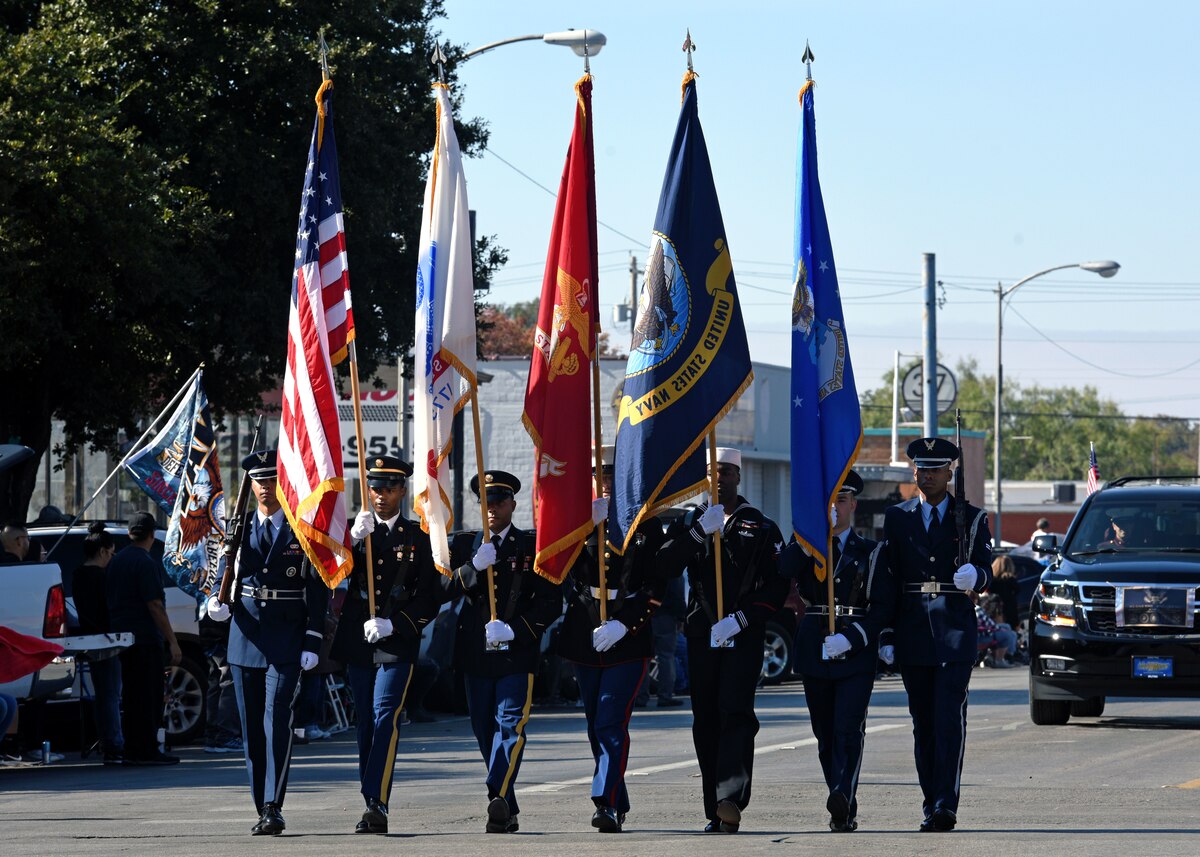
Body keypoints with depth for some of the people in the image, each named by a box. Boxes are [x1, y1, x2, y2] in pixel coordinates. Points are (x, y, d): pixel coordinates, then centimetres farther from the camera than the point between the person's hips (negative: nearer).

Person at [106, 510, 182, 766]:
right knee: (149, 697, -5)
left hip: (122, 637, 8)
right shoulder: (145, 563, -14)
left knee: (131, 695, 12)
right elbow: (155, 605, -18)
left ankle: (132, 750, 13)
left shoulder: (117, 561, 12)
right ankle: (147, 751, -5)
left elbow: (109, 599, 19)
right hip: (145, 638, -8)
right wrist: (172, 641, -16)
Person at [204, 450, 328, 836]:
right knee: (251, 727, 6)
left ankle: (274, 808, -18)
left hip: (287, 637, -4)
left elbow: (318, 590, 1)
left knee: (277, 720, -15)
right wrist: (217, 604, -10)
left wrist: (312, 643, -6)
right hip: (246, 634, 4)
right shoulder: (239, 527, 10)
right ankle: (262, 809, 14)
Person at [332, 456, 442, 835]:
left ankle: (377, 805, -25)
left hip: (398, 644, -4)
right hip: (357, 643, 4)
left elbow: (430, 598, 0)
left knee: (385, 718, -17)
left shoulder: (418, 537, 4)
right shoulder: (353, 531, 11)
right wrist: (353, 540, -18)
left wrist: (392, 624, -13)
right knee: (366, 725, 8)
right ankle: (371, 804, 15)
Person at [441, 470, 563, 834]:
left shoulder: (531, 547, 4)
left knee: (510, 724, -17)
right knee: (485, 729, 7)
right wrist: (474, 566, -18)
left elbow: (551, 603, 0)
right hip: (476, 653, 4)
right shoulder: (466, 545, 13)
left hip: (517, 652, -4)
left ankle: (499, 797, -31)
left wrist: (513, 630, -13)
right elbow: (447, 589, 0)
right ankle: (508, 812, 15)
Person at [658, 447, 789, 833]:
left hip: (744, 637, -3)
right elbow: (664, 562, -4)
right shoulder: (690, 522, 14)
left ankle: (731, 800, -31)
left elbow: (777, 585, 1)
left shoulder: (762, 528, 7)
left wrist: (740, 620, -11)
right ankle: (715, 812, 8)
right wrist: (700, 531, -18)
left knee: (736, 711, -18)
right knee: (706, 723, 3)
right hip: (701, 636, 3)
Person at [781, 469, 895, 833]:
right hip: (814, 652, 3)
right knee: (825, 734, 6)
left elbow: (884, 606, 0)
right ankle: (843, 811, 14)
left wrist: (851, 638, -14)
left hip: (856, 654, -3)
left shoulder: (872, 553, 8)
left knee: (849, 729, -17)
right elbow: (782, 571, -11)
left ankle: (843, 799, -30)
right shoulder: (804, 548, 12)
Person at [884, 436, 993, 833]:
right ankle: (931, 803, 13)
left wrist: (974, 575, -20)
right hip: (912, 632, 3)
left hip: (956, 628, -3)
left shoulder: (971, 517, 8)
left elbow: (986, 572, 6)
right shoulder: (897, 517, 12)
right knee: (923, 722, 6)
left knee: (950, 718, -13)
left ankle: (946, 804, -18)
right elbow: (888, 577, 10)